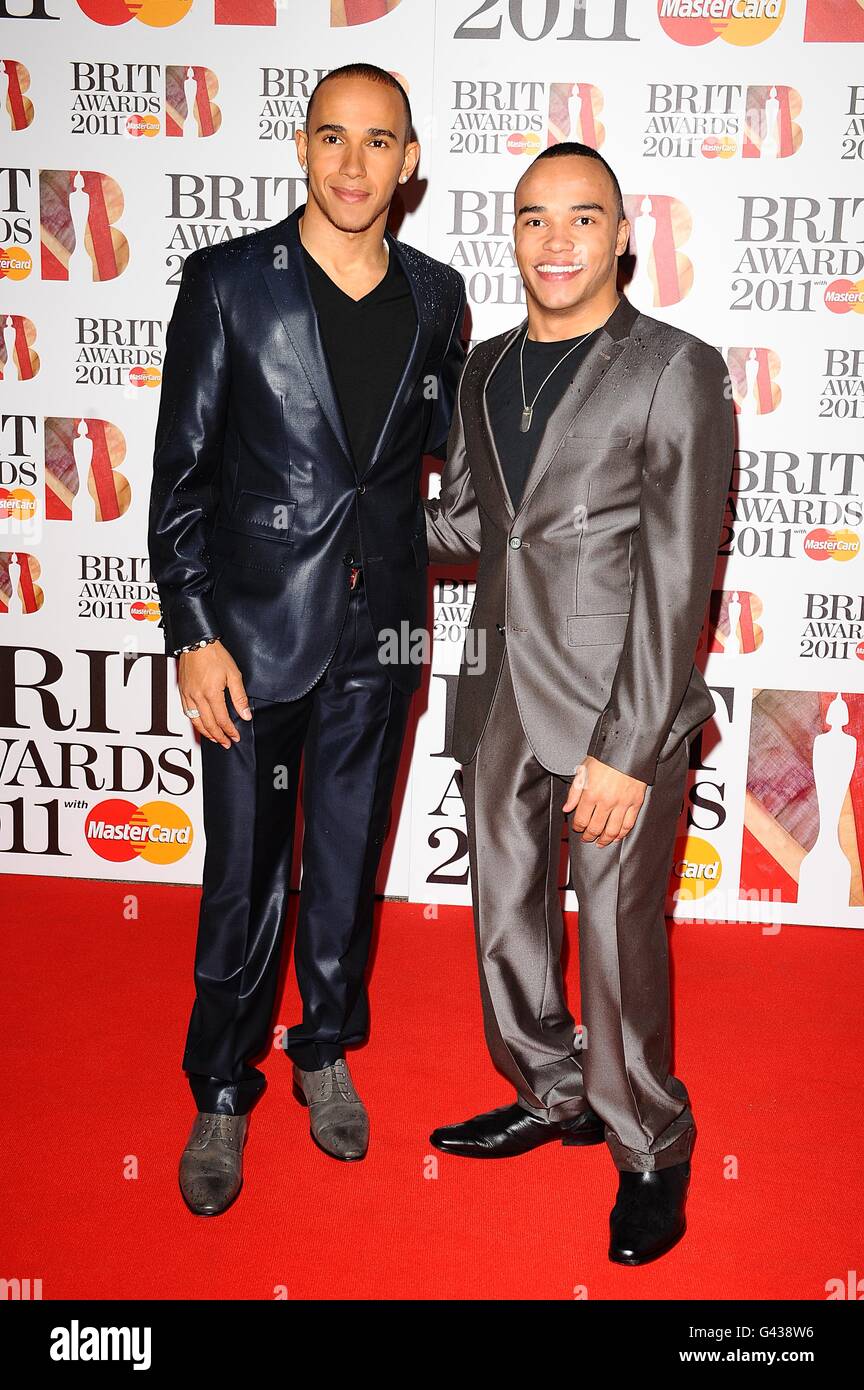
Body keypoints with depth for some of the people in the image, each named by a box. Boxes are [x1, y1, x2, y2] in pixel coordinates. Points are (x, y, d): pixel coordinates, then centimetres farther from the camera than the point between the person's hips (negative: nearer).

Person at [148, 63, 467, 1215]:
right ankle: (222, 1096, 28)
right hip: (256, 632, -3)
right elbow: (181, 474, -6)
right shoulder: (228, 284, -6)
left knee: (349, 863, 16)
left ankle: (326, 1052, 39)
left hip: (379, 633, 3)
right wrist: (194, 636, -10)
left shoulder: (436, 296, 4)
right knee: (244, 877, 7)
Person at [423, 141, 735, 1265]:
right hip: (501, 704, 6)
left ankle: (650, 1148, 29)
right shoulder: (486, 370, 11)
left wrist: (628, 750, -17)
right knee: (506, 921, 18)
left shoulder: (677, 371, -9)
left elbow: (677, 580, -14)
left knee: (619, 944, 4)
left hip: (618, 712, -6)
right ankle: (551, 1096, 42)